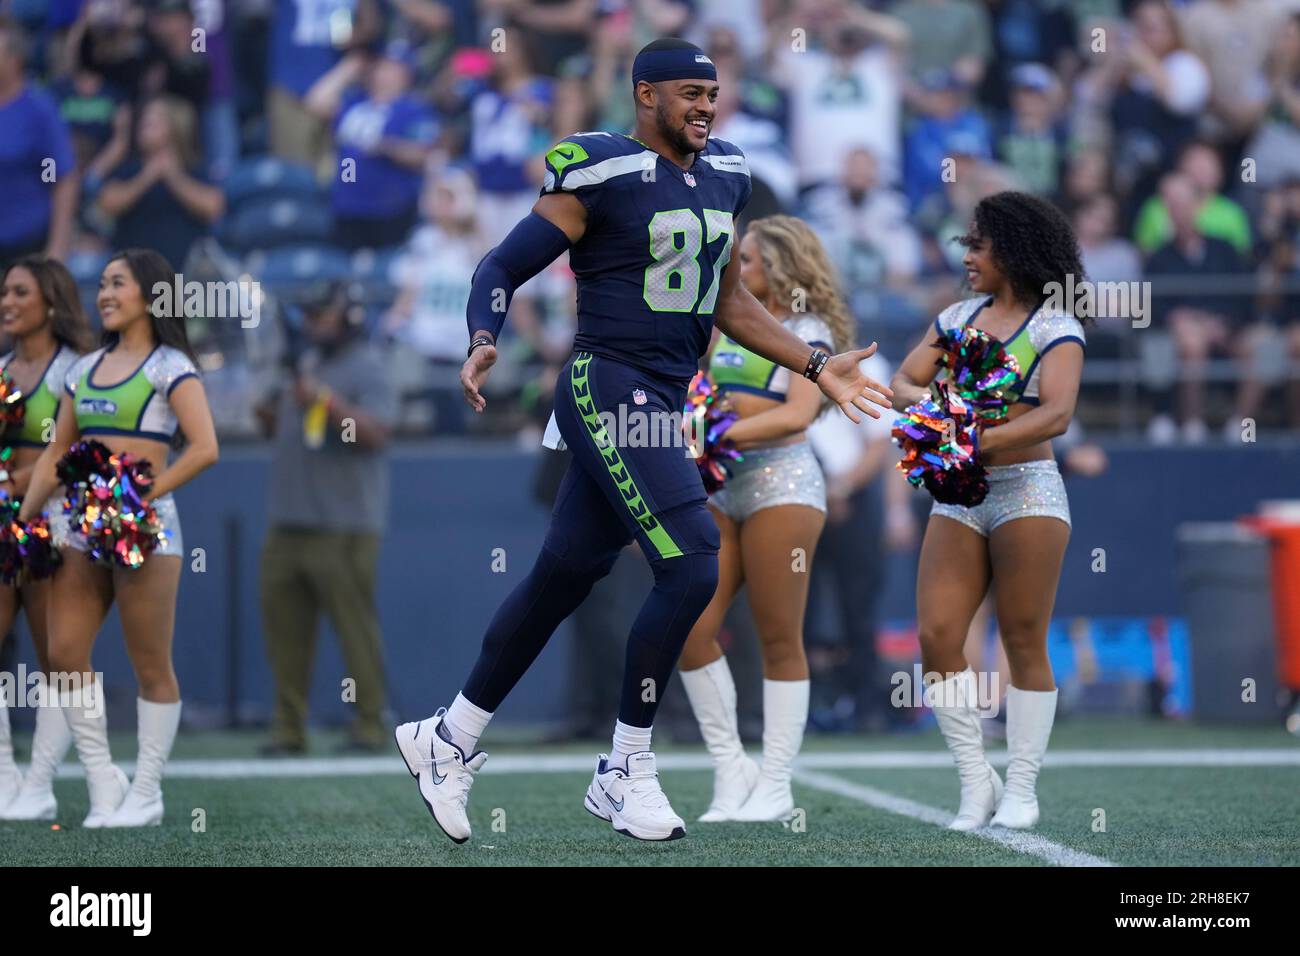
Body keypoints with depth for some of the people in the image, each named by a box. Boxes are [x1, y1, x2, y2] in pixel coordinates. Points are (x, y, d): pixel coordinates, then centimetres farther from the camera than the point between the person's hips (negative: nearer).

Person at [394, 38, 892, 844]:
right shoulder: (601, 177, -11)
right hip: (607, 390, -8)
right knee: (693, 567, -16)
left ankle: (450, 740, 24)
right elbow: (501, 268, -9)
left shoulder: (726, 178, 13)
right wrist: (484, 344, -27)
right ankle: (627, 770, -3)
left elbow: (727, 301, 23)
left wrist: (817, 368, 18)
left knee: (563, 580, 12)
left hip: (661, 406, 8)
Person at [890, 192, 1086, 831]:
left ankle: (1022, 790, 6)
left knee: (1024, 643, -1)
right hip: (958, 497, 5)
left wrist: (978, 442, -28)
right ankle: (976, 780, 5)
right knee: (936, 639, -5)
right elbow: (903, 383, 14)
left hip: (1027, 494, -5)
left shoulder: (1056, 331, -4)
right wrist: (924, 401, -10)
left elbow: (1057, 416, -17)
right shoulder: (957, 319, 14)